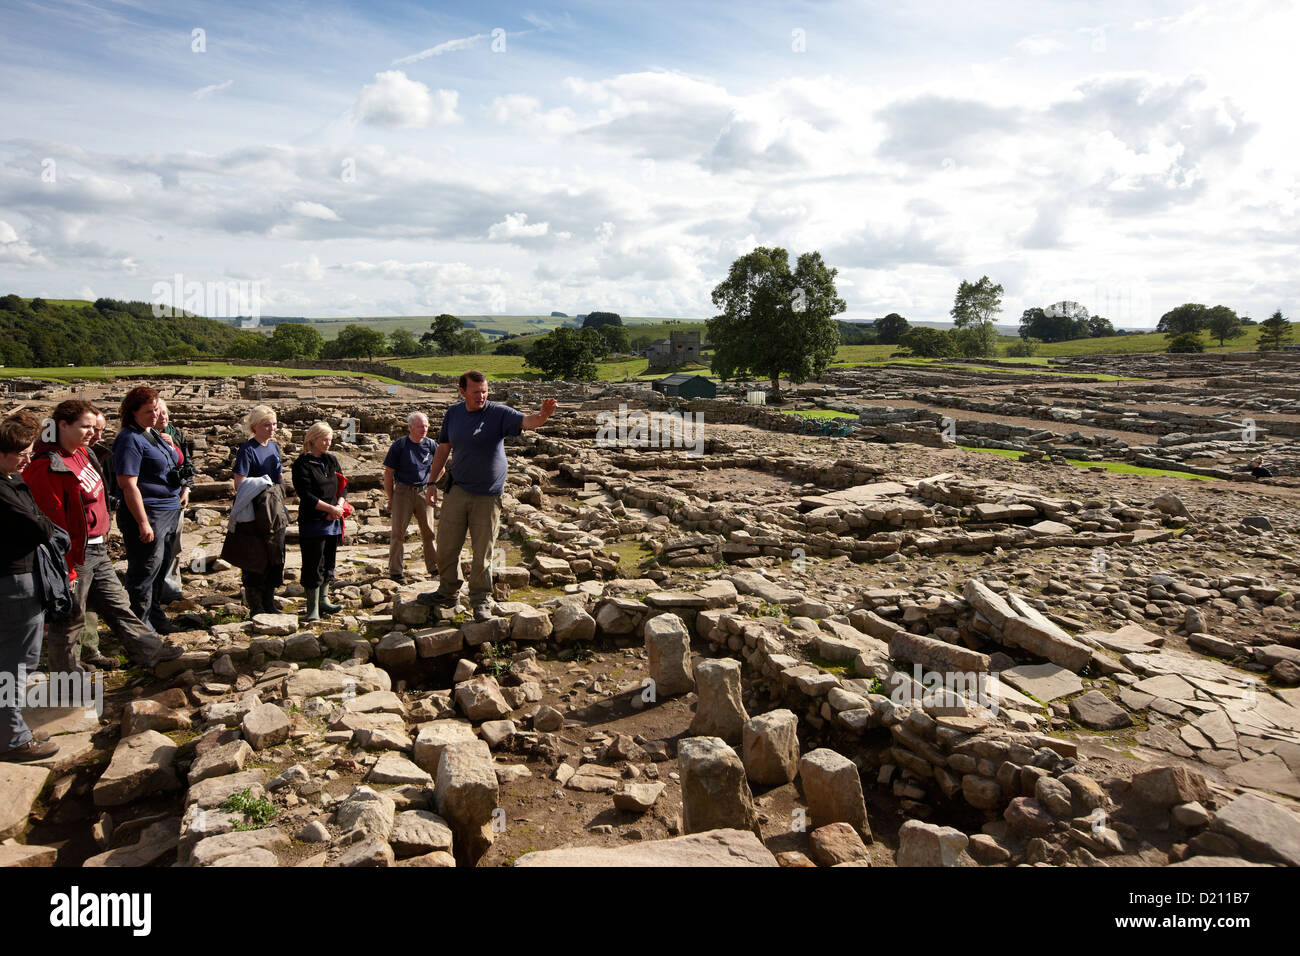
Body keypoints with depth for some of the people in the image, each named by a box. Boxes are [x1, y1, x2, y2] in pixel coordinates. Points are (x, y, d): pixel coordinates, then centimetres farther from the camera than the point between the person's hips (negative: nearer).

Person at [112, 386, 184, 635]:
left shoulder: (153, 434, 12)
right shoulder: (130, 439, -15)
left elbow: (175, 463, 29)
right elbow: (128, 485, -21)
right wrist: (143, 523, -23)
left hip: (169, 513, 9)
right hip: (147, 514, -9)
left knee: (161, 568, 19)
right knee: (145, 572, 0)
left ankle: (155, 619, 33)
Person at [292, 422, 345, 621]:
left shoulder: (332, 460, 13)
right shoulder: (302, 464, -7)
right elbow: (306, 496, -14)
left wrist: (338, 507, -5)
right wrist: (331, 509, -14)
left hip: (333, 522, 6)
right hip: (312, 521, -6)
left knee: (328, 562, 13)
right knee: (314, 565, -3)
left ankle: (323, 601, 25)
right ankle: (312, 608, 3)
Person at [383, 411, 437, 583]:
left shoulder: (430, 445, 3)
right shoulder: (399, 445, -4)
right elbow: (388, 473, 0)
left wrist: (431, 486, 7)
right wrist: (390, 499, -1)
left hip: (424, 492, 2)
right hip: (403, 491, -2)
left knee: (429, 531, 4)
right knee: (398, 531, -1)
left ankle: (434, 567, 15)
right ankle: (396, 571, 6)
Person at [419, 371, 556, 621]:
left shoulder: (498, 413, -8)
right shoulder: (453, 413, 4)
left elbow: (526, 421, -25)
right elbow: (443, 448, 13)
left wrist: (542, 415, -47)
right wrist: (432, 482, 13)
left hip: (488, 495, -3)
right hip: (457, 490, 4)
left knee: (483, 551, 2)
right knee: (447, 545, 10)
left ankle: (481, 601, 16)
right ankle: (447, 592, 29)